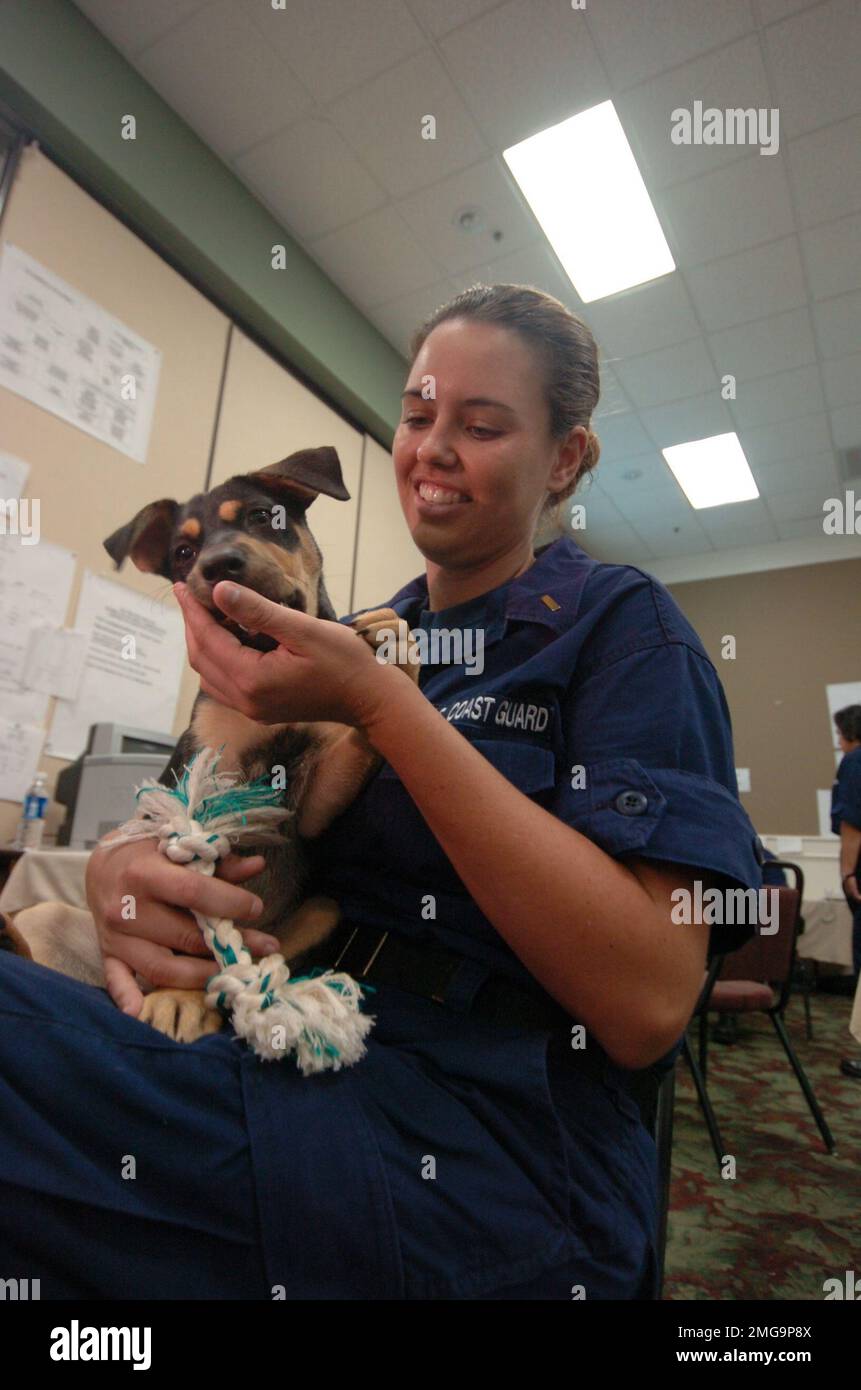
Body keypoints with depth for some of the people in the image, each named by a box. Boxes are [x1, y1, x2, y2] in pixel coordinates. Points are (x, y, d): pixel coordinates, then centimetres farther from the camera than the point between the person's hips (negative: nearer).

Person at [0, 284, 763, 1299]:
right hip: (291, 1054, 5)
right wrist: (123, 867, -12)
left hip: (493, 1141, -5)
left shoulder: (617, 622, -5)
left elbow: (649, 1008, -17)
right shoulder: (361, 635, 12)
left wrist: (378, 702, -21)